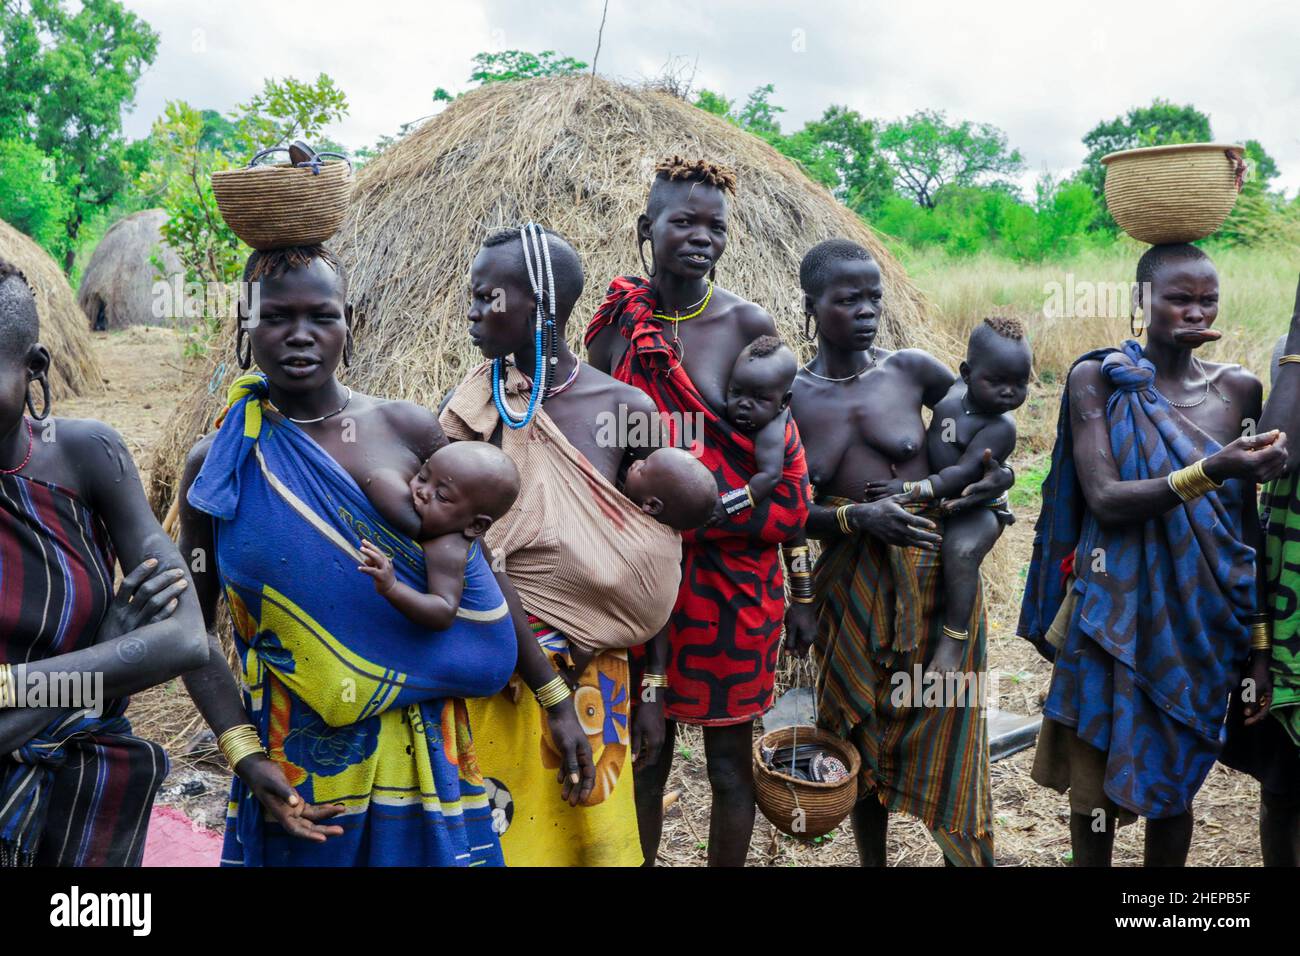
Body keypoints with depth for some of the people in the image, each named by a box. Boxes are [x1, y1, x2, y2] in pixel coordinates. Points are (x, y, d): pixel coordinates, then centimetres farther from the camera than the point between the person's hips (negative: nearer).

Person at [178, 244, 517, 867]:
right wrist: (244, 755, -7)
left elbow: (481, 577, 1)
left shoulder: (408, 431, -5)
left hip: (419, 753, 0)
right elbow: (194, 626, 3)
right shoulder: (219, 463, -3)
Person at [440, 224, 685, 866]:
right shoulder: (471, 408, -7)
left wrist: (654, 693, 5)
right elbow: (481, 559, -13)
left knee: (593, 834, 13)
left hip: (597, 668, 1)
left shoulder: (627, 409, -6)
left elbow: (655, 569, 1)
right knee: (502, 832, 9)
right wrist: (552, 694, -17)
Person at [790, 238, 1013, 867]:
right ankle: (872, 861, 34)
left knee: (945, 736, 4)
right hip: (851, 591, 0)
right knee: (866, 740, 14)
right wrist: (857, 517, -20)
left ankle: (965, 852, 23)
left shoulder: (910, 370, -1)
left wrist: (998, 474, -4)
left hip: (936, 581, 0)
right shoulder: (788, 395, -3)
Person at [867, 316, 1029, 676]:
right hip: (937, 497, 8)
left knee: (960, 550, -33)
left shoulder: (1000, 428, -23)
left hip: (978, 507, -8)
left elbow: (964, 474, -32)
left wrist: (912, 489, -38)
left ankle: (954, 636, -24)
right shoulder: (952, 392, -3)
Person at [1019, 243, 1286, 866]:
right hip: (1115, 615, -2)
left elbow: (1245, 518, 9)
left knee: (1174, 785, 12)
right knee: (1098, 782, 7)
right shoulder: (1097, 378, -5)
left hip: (1203, 619, 3)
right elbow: (1104, 500, -16)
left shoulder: (1239, 388, 4)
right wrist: (1210, 473, -27)